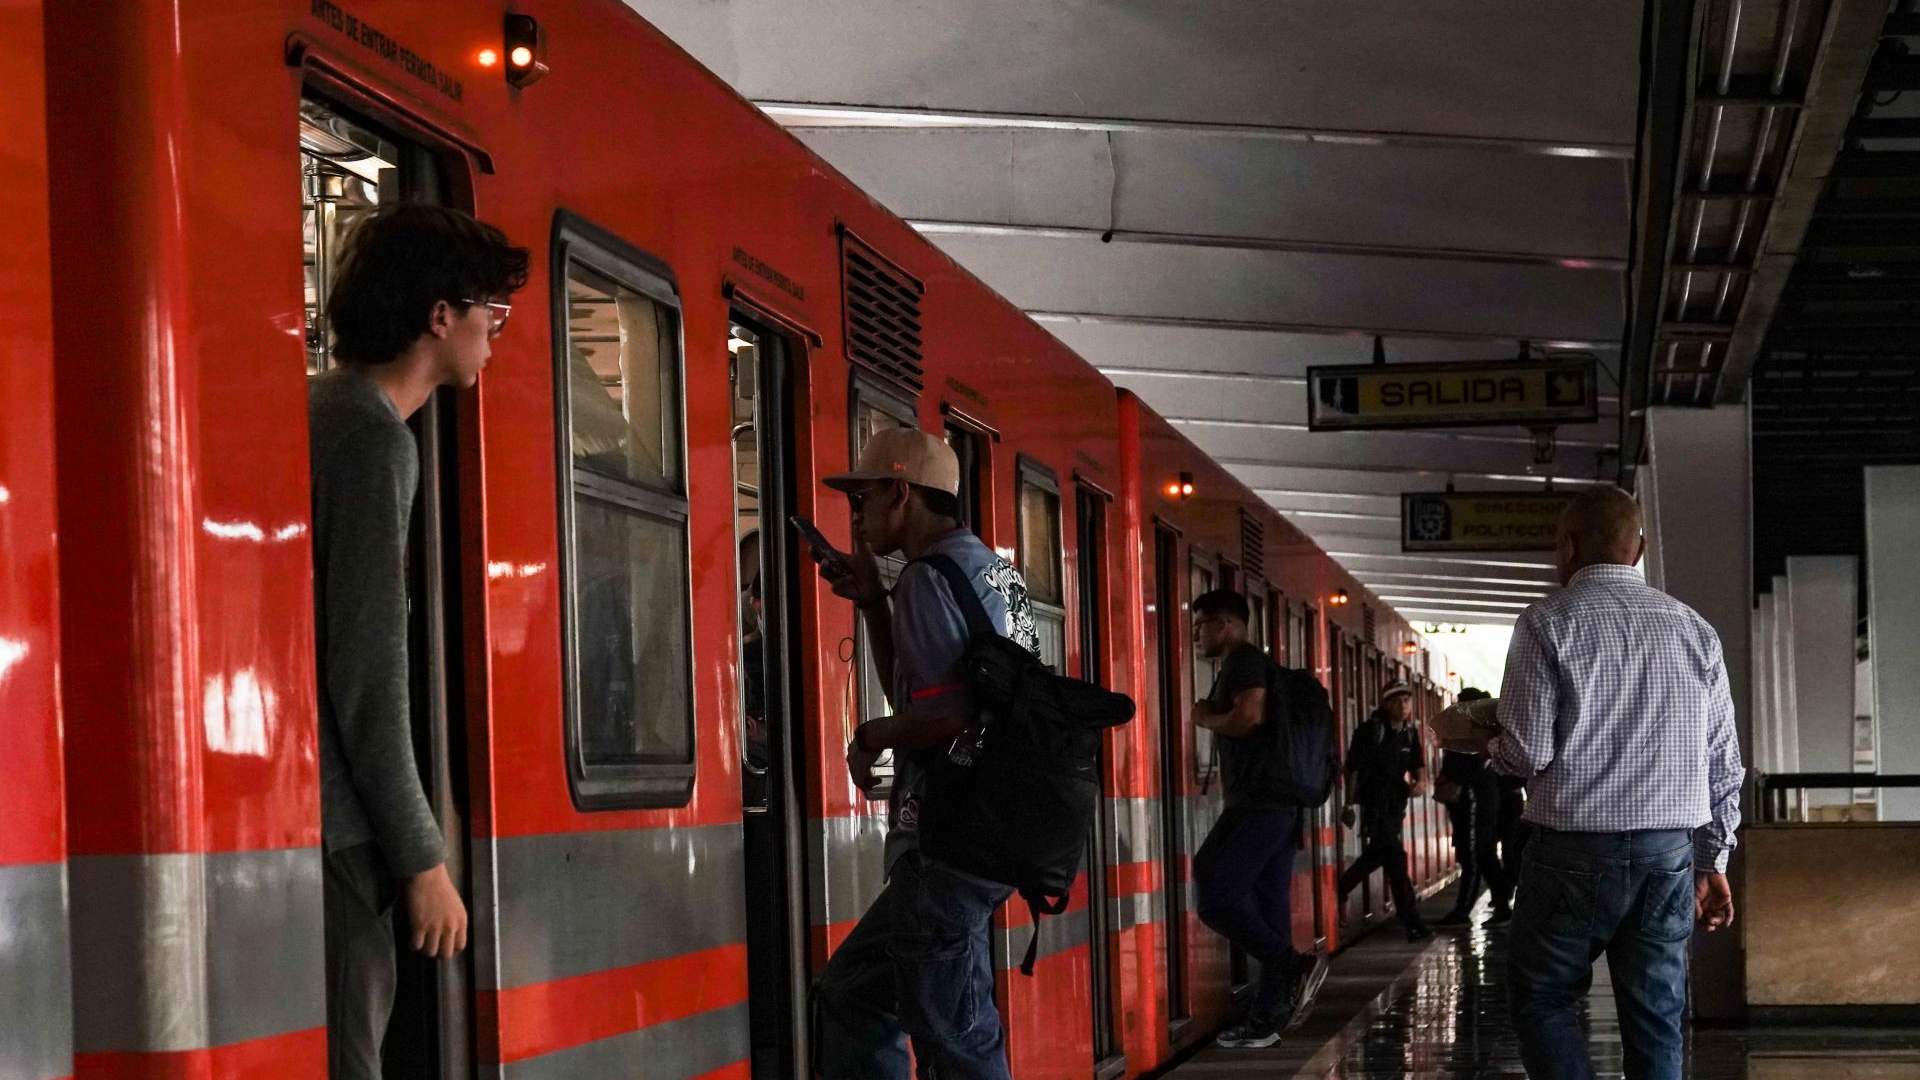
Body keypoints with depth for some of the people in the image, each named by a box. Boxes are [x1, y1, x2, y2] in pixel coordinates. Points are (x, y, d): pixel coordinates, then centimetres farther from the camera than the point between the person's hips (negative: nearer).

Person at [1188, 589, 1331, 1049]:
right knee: (1269, 907, 7)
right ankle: (1267, 1018, 6)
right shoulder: (1253, 665, 24)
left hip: (1260, 803, -10)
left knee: (1217, 895, -14)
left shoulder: (1244, 661, -6)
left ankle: (1294, 969, -15)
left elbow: (1247, 717, -21)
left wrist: (1205, 718, -5)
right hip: (1278, 803, 10)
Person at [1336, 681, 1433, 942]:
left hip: (1396, 803, 7)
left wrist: (1418, 782, -15)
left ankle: (1340, 890, 37)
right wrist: (1349, 805, -5)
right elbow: (1352, 769, -5)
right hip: (1373, 802, -7)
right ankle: (1412, 923, -15)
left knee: (1378, 854, 16)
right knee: (1394, 857, -12)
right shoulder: (1369, 731, -9)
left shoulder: (1410, 733, 8)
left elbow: (1418, 766, 10)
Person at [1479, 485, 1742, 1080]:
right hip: (1671, 852, 4)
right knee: (1656, 1015, 7)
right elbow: (1724, 761, 9)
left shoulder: (1548, 623, -5)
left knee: (1543, 998, 9)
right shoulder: (1694, 629, 9)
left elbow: (1527, 753, -10)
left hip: (1576, 851, -4)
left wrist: (1487, 742, 12)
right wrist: (1713, 861, 17)